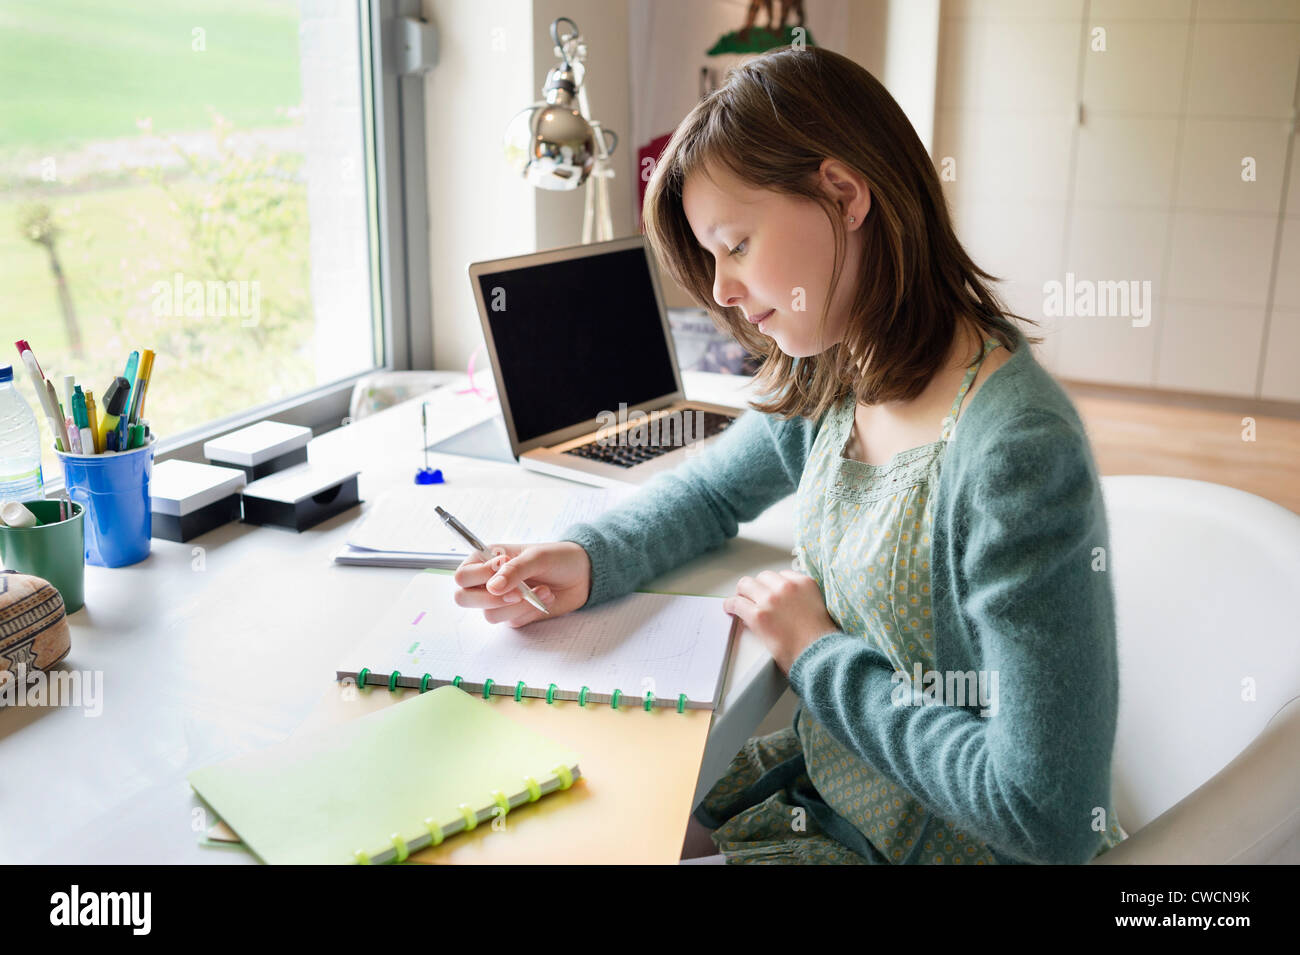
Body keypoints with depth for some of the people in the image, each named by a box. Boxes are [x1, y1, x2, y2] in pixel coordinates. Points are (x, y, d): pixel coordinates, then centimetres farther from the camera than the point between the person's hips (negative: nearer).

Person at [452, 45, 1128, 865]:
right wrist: (587, 561, -6)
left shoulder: (1017, 454, -30)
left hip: (929, 846, -6)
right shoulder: (835, 385, -5)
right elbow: (712, 489, 15)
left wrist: (819, 654, -19)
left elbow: (1048, 817, -30)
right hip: (819, 783, 7)